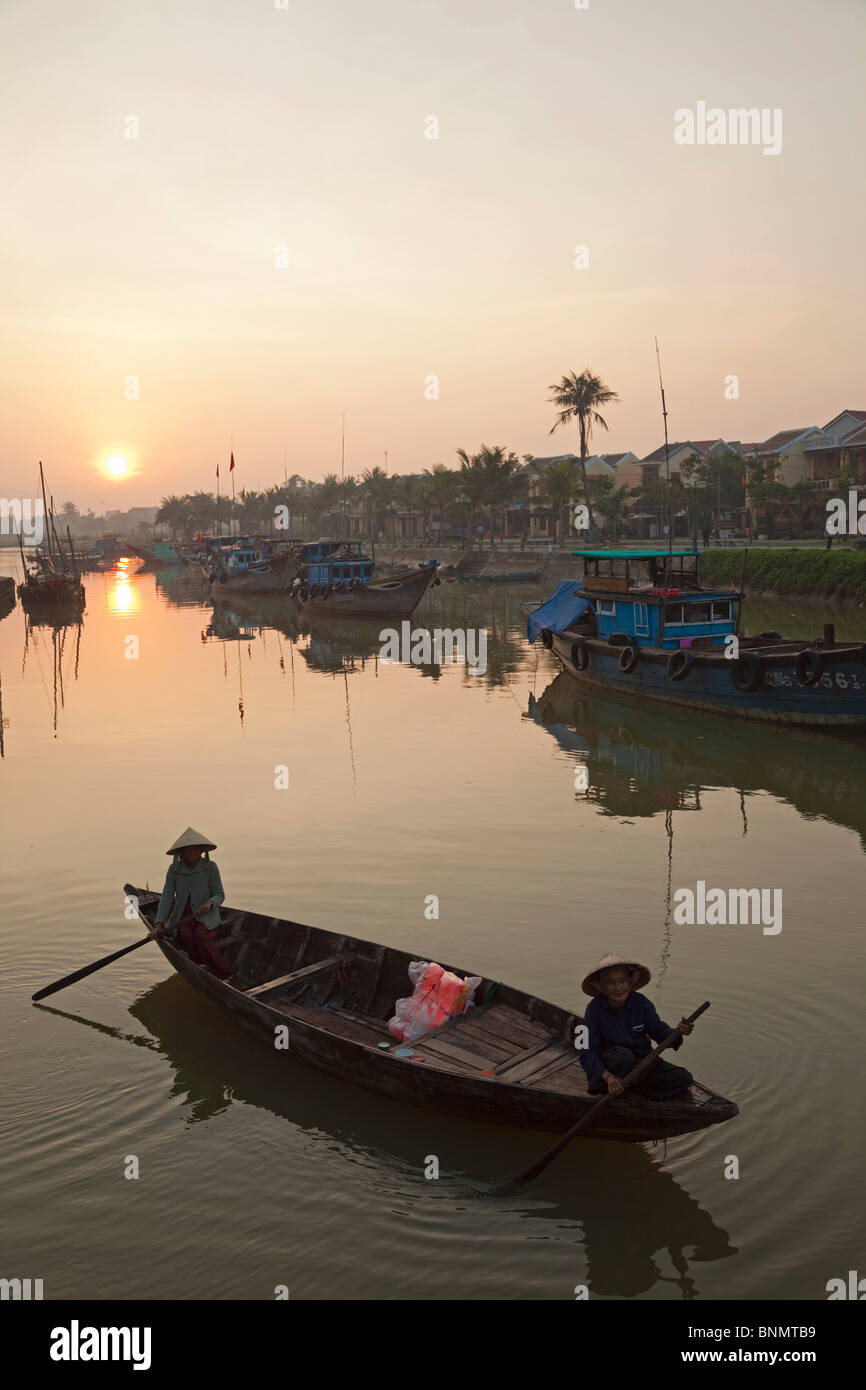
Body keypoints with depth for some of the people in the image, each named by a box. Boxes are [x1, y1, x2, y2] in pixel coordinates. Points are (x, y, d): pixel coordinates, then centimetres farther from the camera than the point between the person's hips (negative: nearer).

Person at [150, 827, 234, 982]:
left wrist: (210, 903, -28)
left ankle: (224, 974, -16)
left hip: (206, 914, -2)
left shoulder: (210, 867, -8)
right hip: (184, 916, 2)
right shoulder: (174, 869, -3)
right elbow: (167, 898, -5)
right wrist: (159, 924, -15)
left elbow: (220, 895, -5)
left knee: (200, 936, -30)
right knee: (185, 936, -29)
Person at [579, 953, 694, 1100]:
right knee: (623, 1055, -38)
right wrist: (607, 1076, -35)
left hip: (641, 1061, 4)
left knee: (684, 1078, -10)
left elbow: (658, 1031, -7)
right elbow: (588, 1052, -19)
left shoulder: (640, 1002, -8)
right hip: (608, 1065, -4)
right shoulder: (595, 1009, -17)